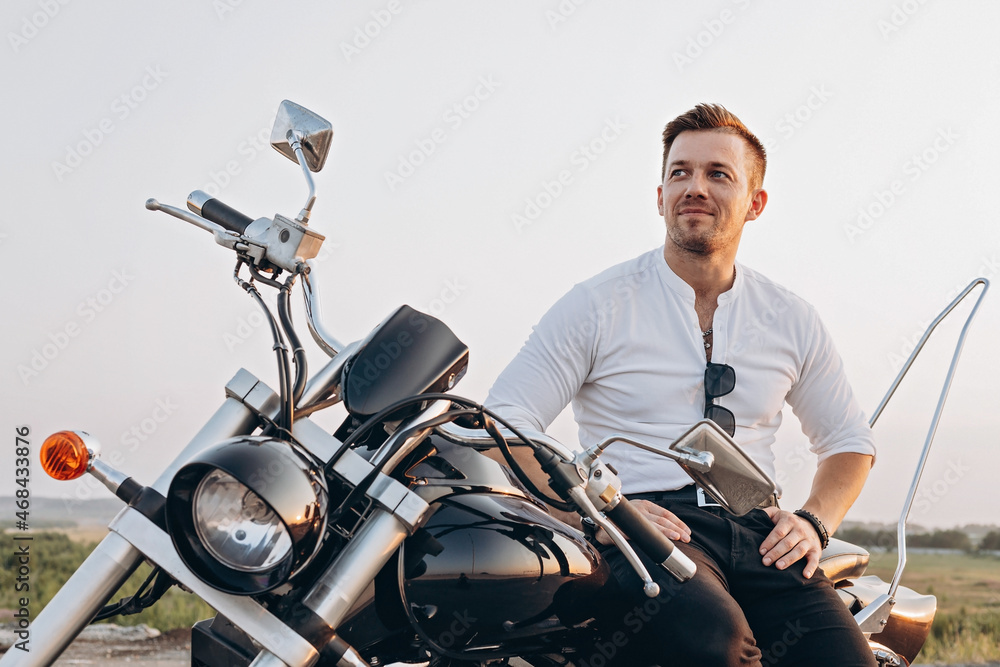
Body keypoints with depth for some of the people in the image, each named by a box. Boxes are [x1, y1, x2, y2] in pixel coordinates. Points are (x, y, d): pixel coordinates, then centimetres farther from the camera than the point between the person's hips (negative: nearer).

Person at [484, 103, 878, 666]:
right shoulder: (598, 304, 5)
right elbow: (503, 424, -1)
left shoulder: (790, 319, 16)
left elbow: (850, 440, 27)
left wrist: (814, 522, 7)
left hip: (758, 535, 4)